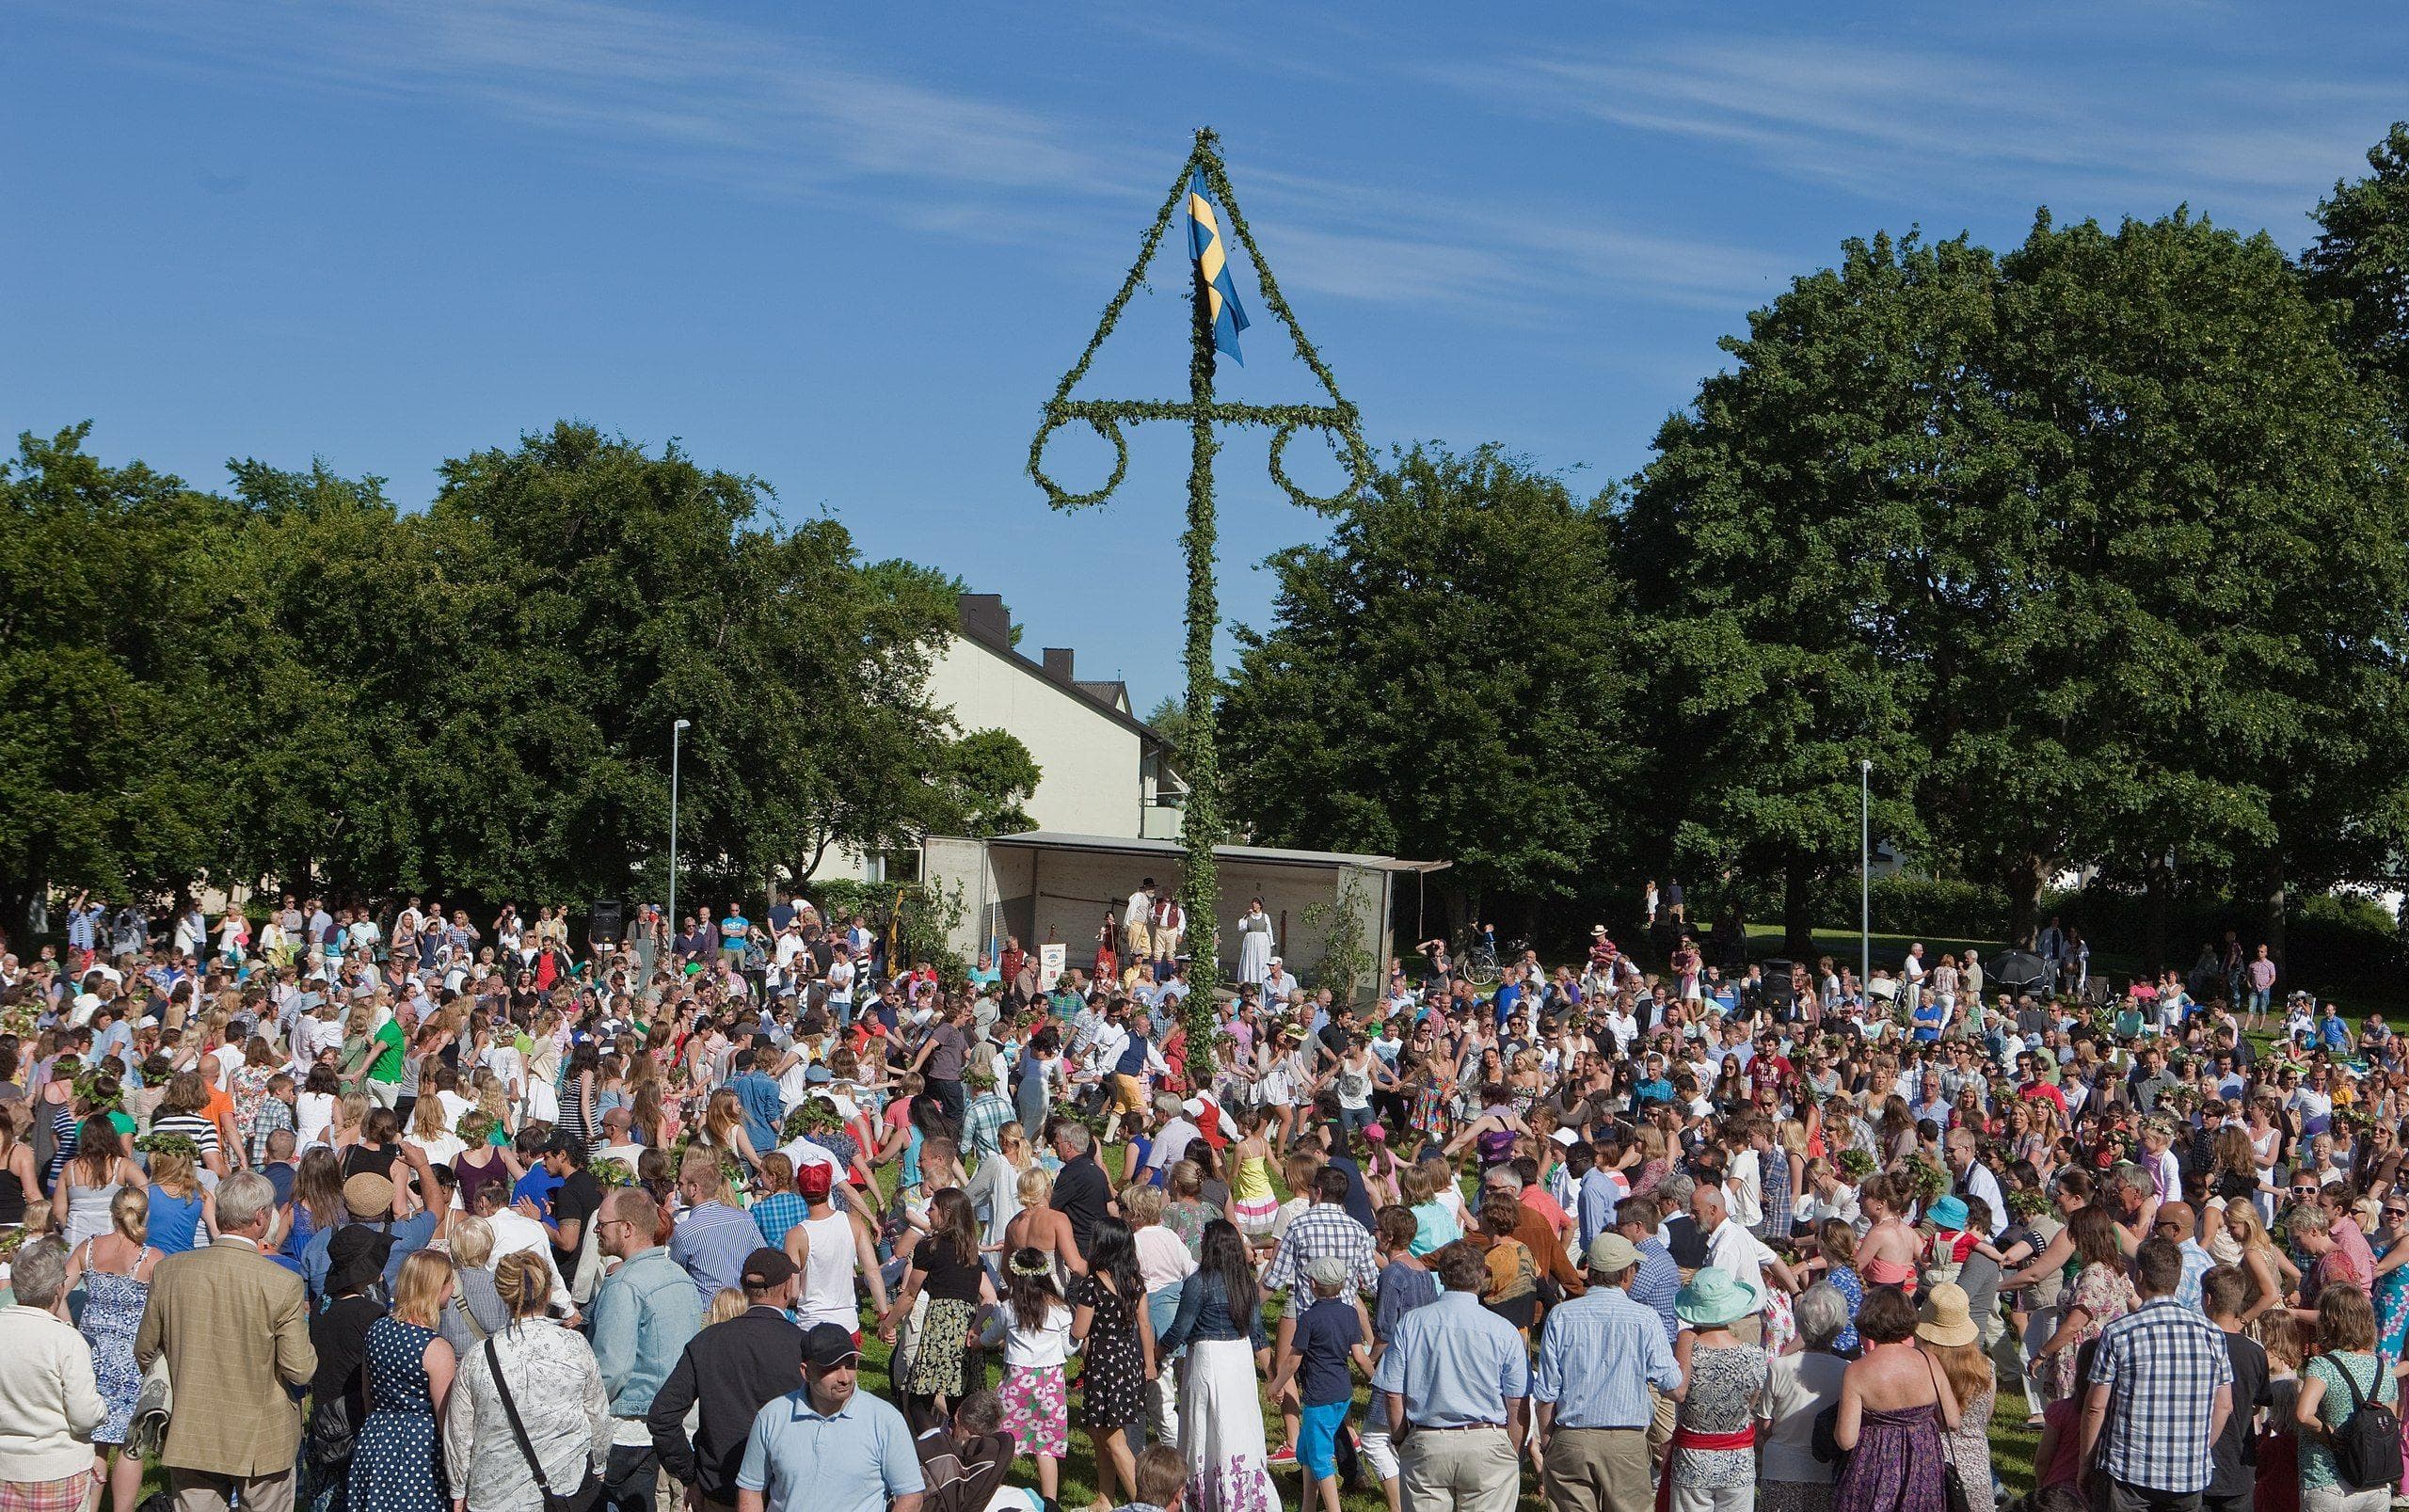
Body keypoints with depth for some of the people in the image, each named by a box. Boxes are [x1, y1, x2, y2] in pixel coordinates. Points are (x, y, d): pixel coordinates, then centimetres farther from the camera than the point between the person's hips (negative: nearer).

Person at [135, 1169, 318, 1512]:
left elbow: (144, 1353, 4)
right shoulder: (283, 1284, -18)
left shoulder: (168, 1271, -7)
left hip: (190, 1437, 3)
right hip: (263, 1444, -3)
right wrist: (300, 1321, 4)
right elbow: (301, 1371, -14)